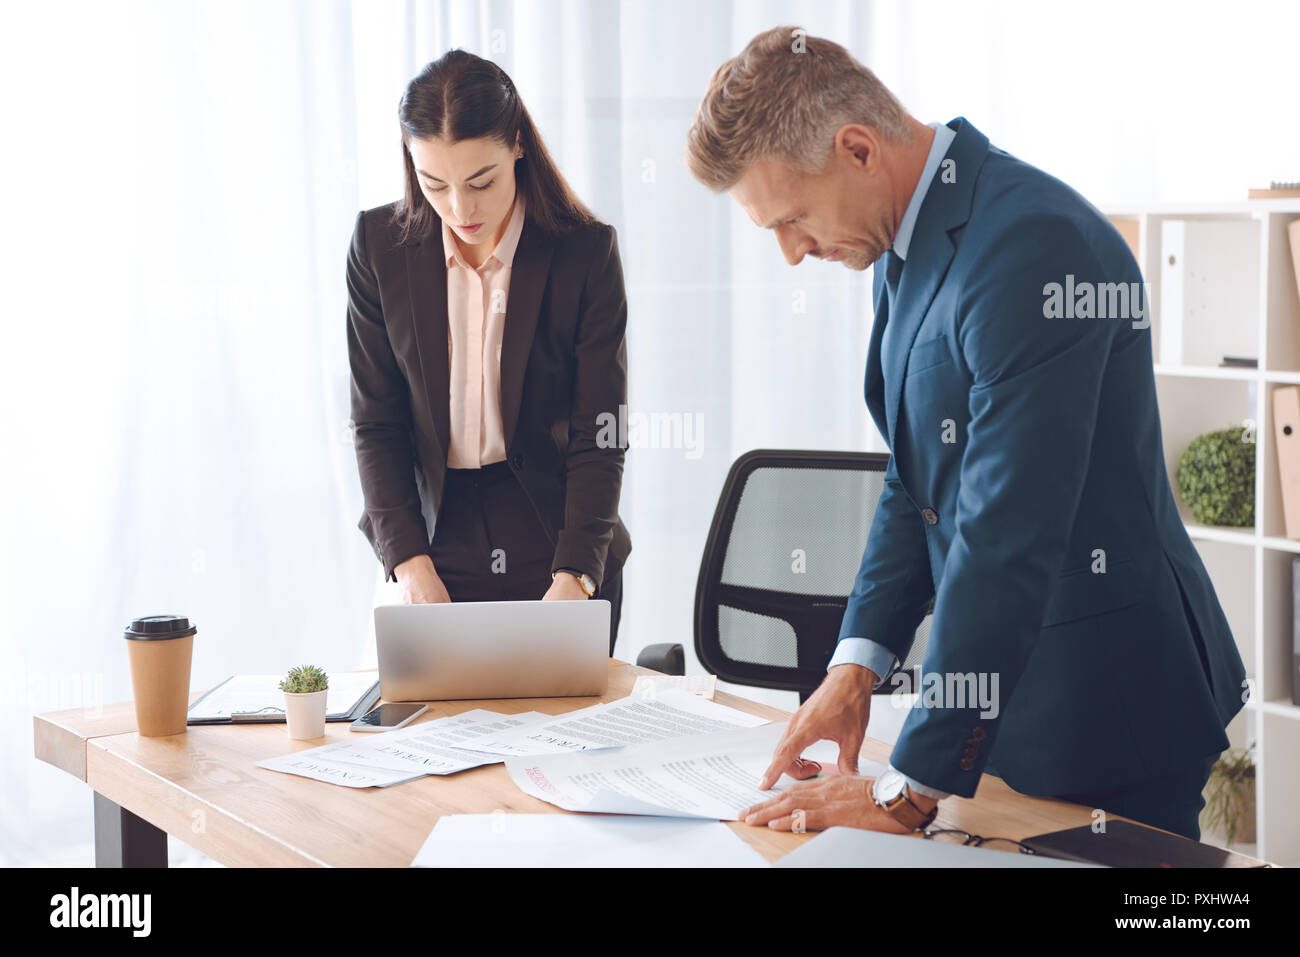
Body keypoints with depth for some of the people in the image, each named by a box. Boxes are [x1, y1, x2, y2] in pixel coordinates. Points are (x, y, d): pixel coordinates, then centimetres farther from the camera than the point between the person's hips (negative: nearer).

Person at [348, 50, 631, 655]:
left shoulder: (586, 251, -9)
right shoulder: (379, 246, -3)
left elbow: (598, 435, -9)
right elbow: (377, 424, -2)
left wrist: (574, 576, -21)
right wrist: (409, 561, -14)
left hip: (560, 542, -1)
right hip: (437, 551, 1)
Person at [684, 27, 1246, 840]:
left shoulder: (1030, 244, -25)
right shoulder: (908, 243, 6)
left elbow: (1010, 532, -28)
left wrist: (911, 790, -25)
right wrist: (858, 663, 0)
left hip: (1107, 711, -9)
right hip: (1003, 697, 9)